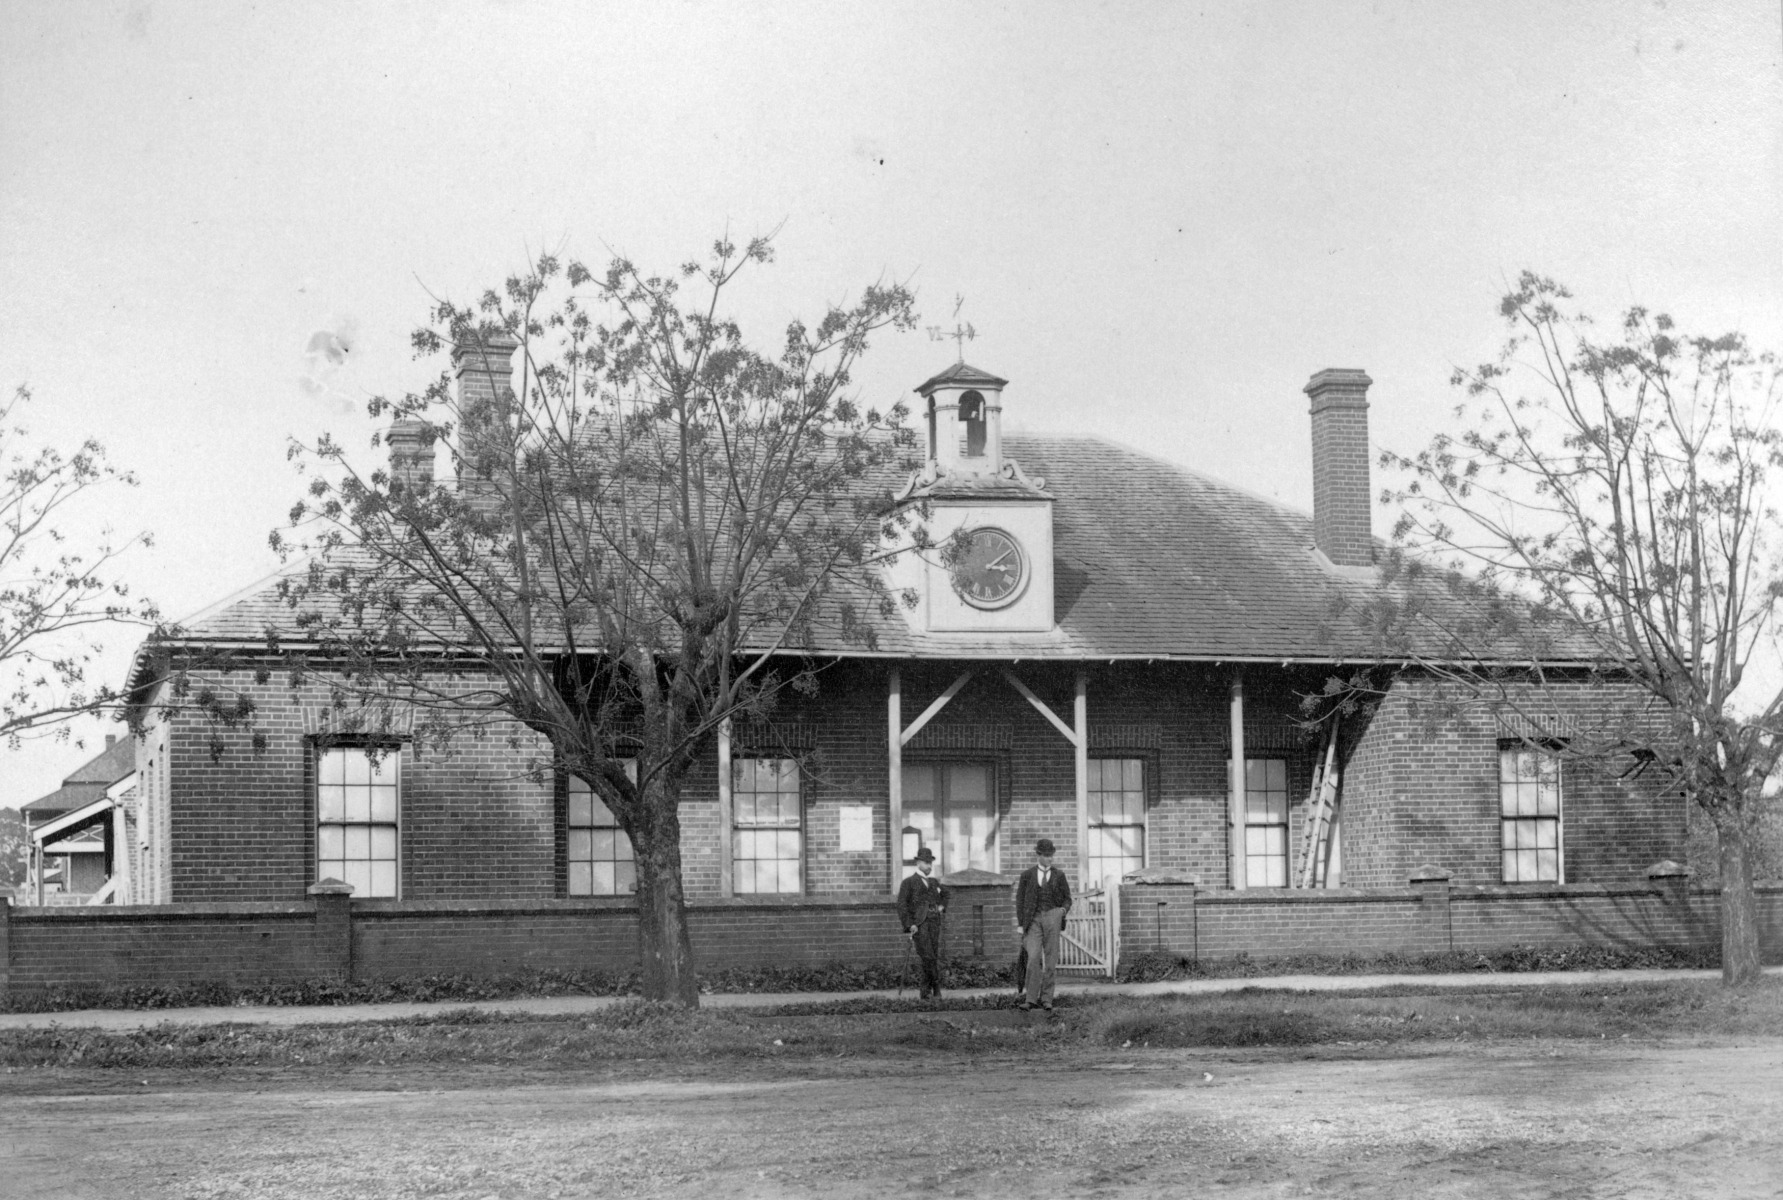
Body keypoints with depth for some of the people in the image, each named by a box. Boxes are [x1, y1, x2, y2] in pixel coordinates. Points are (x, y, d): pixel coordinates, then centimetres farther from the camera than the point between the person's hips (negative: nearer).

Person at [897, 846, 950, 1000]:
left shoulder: (934, 882, 19)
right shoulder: (908, 883, 3)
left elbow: (945, 893, 40)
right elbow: (902, 905, -5)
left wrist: (942, 906, 20)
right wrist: (909, 925, -15)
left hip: (934, 923, 5)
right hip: (918, 924, -5)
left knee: (934, 957, -1)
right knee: (928, 957, -17)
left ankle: (926, 992, 5)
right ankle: (936, 987, -8)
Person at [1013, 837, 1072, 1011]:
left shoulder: (1059, 875, 9)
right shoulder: (1027, 875, 7)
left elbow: (1067, 898, 13)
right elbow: (1020, 900, 9)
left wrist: (1064, 910, -9)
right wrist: (1020, 924, 2)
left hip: (1052, 917, 1)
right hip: (1033, 919, -1)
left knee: (1051, 960, -2)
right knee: (1033, 958, -14)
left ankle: (1046, 999, 4)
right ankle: (1030, 998, -11)